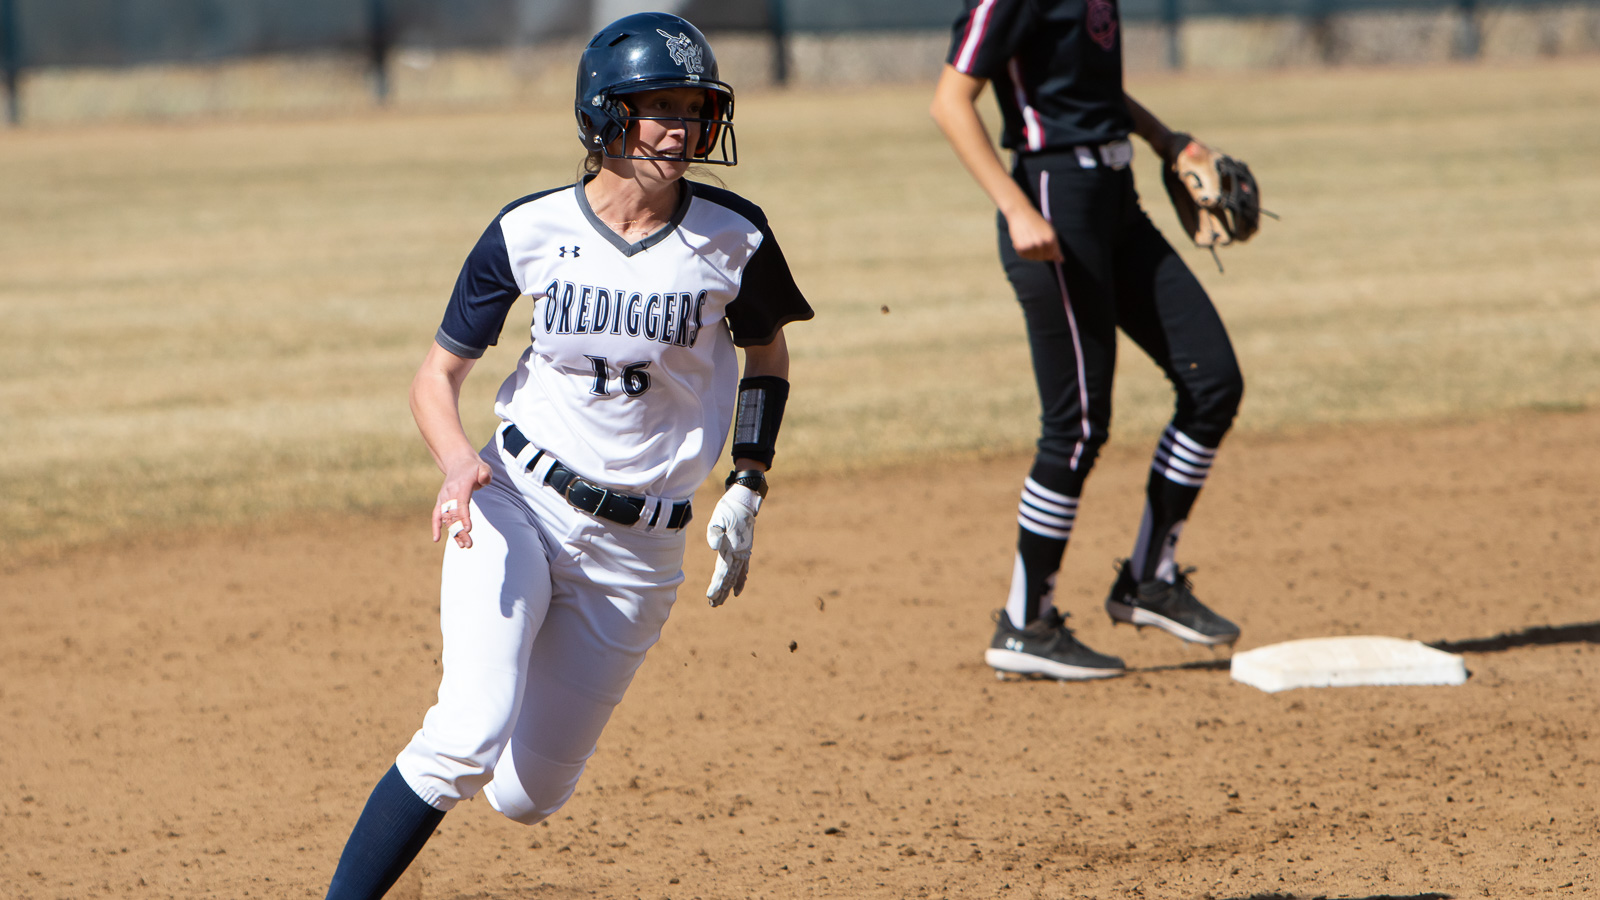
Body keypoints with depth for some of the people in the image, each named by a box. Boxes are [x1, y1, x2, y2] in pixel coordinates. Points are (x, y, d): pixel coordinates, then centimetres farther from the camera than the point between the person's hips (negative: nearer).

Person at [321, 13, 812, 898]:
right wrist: (457, 461, -22)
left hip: (637, 549, 2)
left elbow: (766, 351, 13)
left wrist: (745, 492, 4)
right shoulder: (530, 230, -8)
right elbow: (437, 374, -1)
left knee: (525, 795, 8)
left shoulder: (731, 237, -6)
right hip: (518, 505, -2)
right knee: (468, 742, -25)